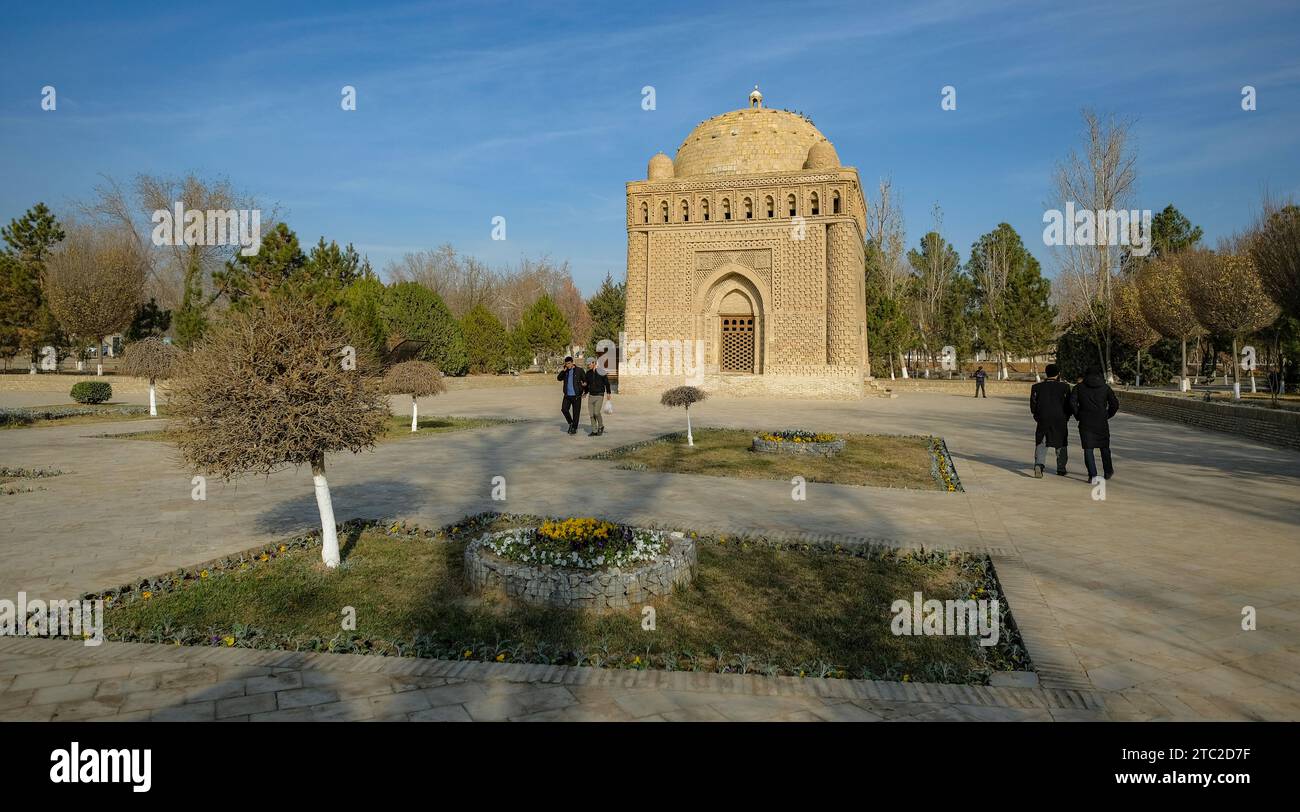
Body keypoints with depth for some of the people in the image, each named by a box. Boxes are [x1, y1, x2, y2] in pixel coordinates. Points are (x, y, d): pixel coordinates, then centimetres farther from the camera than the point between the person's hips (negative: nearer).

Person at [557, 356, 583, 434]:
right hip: (567, 395, 3)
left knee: (576, 412, 1)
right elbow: (559, 378, -1)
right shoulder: (565, 371, 9)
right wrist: (563, 370, -12)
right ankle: (570, 423, 13)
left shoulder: (579, 370, -2)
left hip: (576, 395, -3)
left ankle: (574, 428, 14)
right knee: (564, 409, -9)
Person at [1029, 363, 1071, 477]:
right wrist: (1066, 418, 12)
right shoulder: (1064, 386, -2)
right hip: (1060, 420, -1)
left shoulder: (1037, 387, 2)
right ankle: (1061, 469, 19)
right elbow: (1069, 405, -1)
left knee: (1041, 443, 3)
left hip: (1043, 420, 1)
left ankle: (1039, 464, -20)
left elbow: (1033, 405, 2)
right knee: (1061, 445, 14)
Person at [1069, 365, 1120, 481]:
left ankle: (1093, 475, -9)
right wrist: (1107, 415, 11)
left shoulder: (1079, 387, 3)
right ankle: (1108, 472, 30)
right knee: (1104, 447, 17)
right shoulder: (1105, 388, 5)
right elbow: (1115, 404, 0)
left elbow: (1072, 402, -9)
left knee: (1088, 449, 0)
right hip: (1101, 423, 1)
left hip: (1085, 423, -1)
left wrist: (1078, 416, 1)